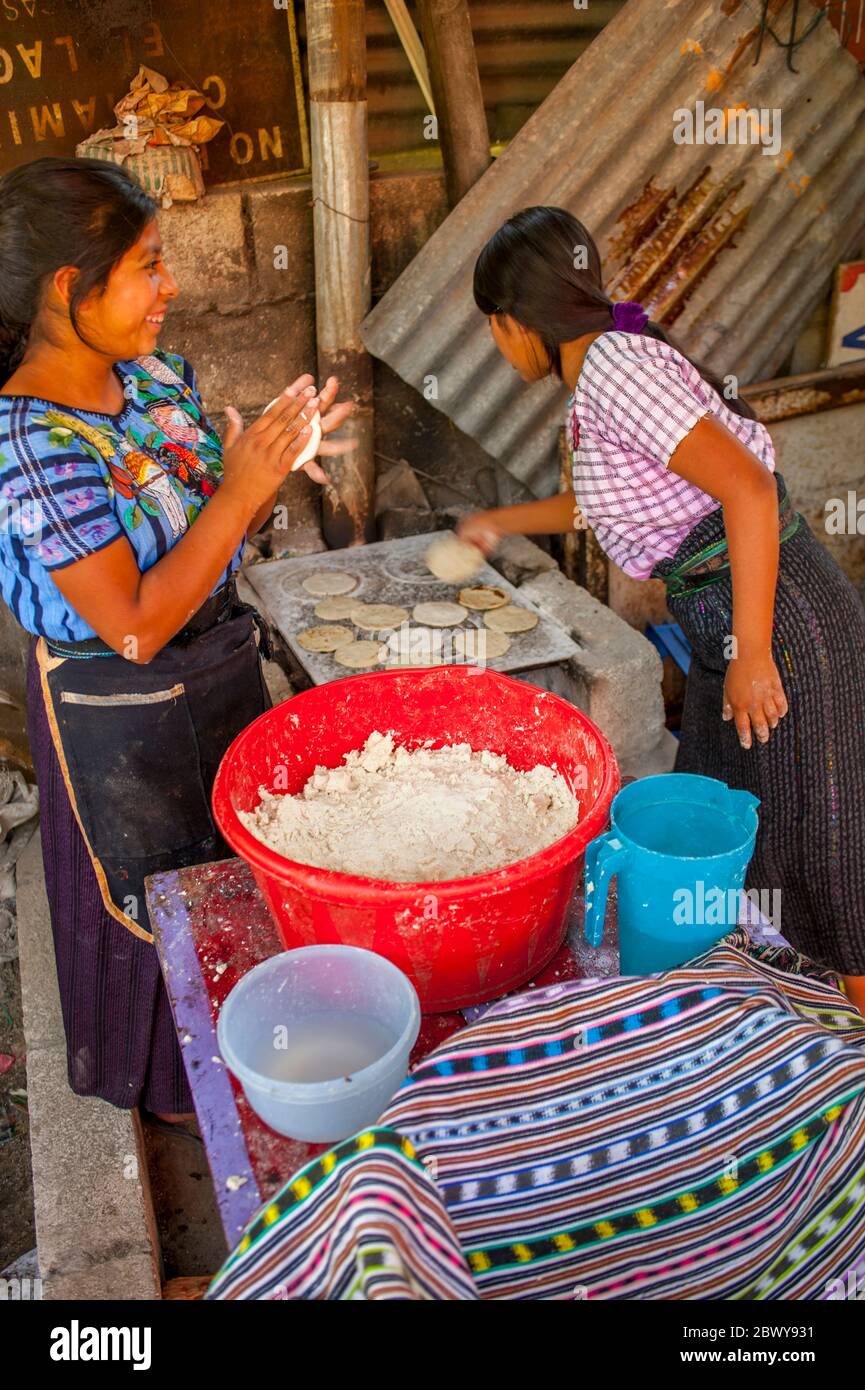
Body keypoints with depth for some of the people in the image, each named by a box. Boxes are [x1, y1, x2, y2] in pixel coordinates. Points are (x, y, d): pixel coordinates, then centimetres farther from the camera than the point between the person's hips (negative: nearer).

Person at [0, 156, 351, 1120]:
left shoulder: (155, 375, -4)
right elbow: (136, 624, -28)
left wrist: (274, 466, -13)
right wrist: (239, 489, -27)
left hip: (219, 666, 8)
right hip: (117, 711, -7)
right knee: (161, 896, 15)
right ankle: (168, 1082, 45)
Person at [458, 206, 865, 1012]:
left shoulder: (613, 366, -17)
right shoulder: (597, 379, 13)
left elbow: (748, 489, -25)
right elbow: (609, 500, 32)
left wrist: (752, 654, -24)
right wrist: (503, 523, 42)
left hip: (783, 626, -10)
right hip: (725, 630, 10)